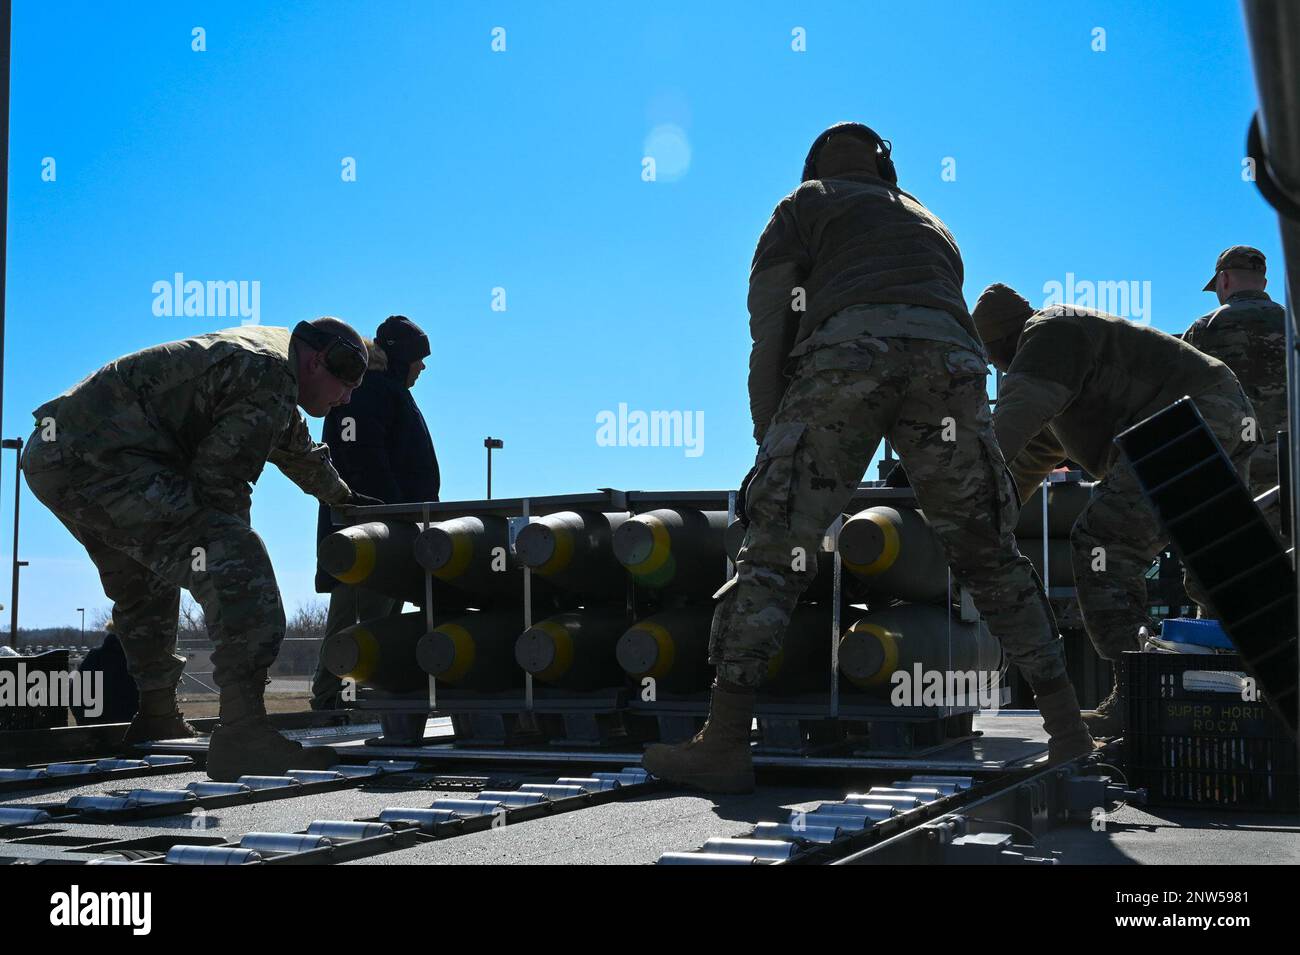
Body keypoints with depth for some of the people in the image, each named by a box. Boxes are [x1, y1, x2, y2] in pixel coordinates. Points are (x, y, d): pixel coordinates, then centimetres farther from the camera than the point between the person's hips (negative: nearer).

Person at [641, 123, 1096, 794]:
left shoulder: (803, 205, 28)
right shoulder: (931, 225, 41)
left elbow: (769, 333, 14)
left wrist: (769, 444, 15)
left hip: (845, 349, -4)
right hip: (951, 360, 4)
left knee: (773, 552, -2)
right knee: (990, 557, 16)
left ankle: (724, 744, -7)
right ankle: (1067, 727, 16)